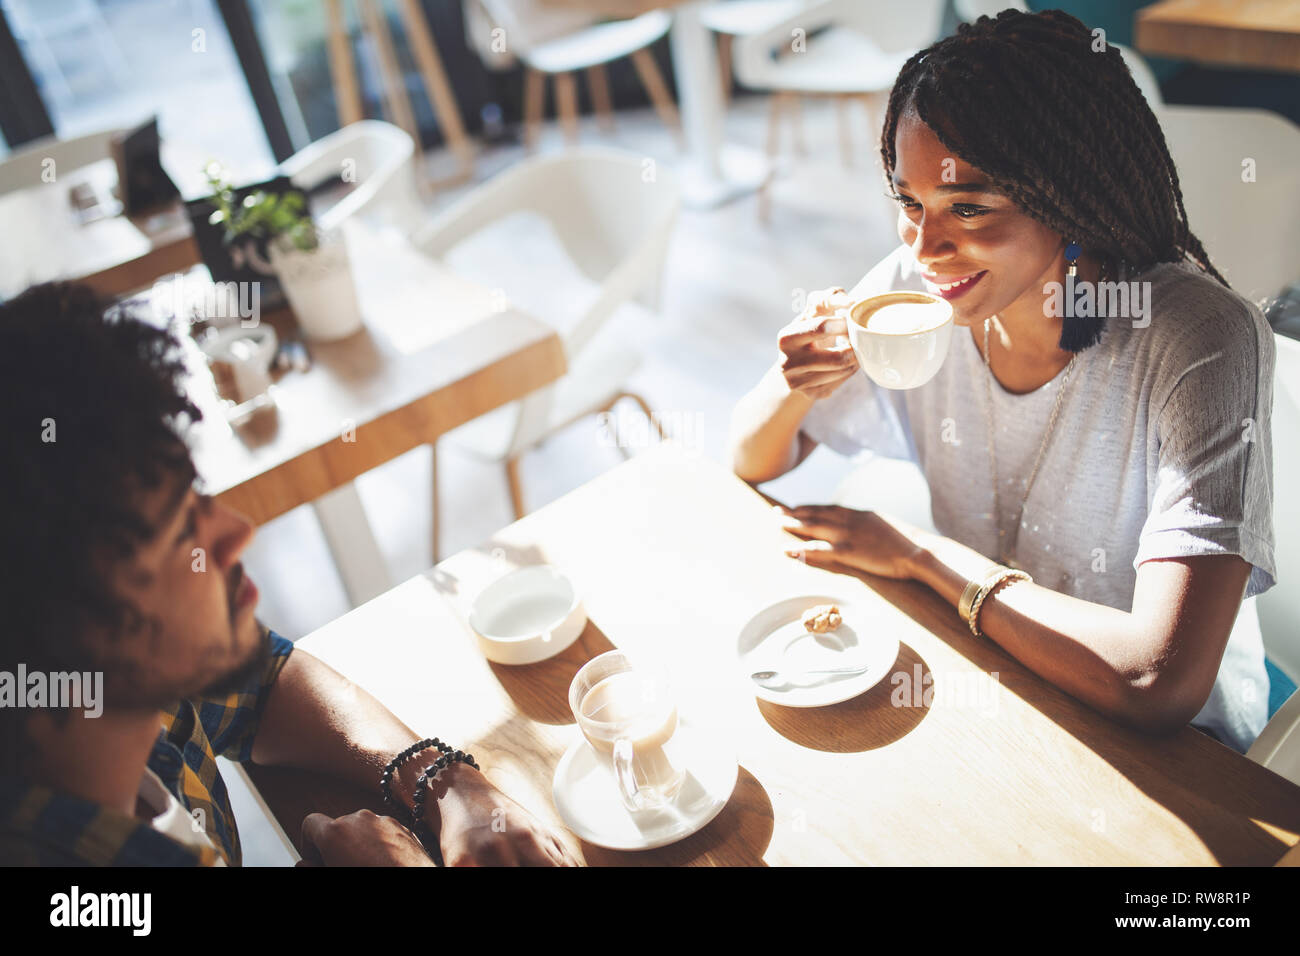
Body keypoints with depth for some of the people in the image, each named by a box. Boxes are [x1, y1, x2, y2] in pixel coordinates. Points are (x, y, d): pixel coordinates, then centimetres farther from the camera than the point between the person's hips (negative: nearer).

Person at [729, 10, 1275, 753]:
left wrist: (924, 552, -24)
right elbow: (754, 463, -3)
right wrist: (799, 379, -26)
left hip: (1171, 748, -3)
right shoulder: (918, 287, -13)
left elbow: (1160, 683, -35)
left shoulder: (1202, 343, -28)